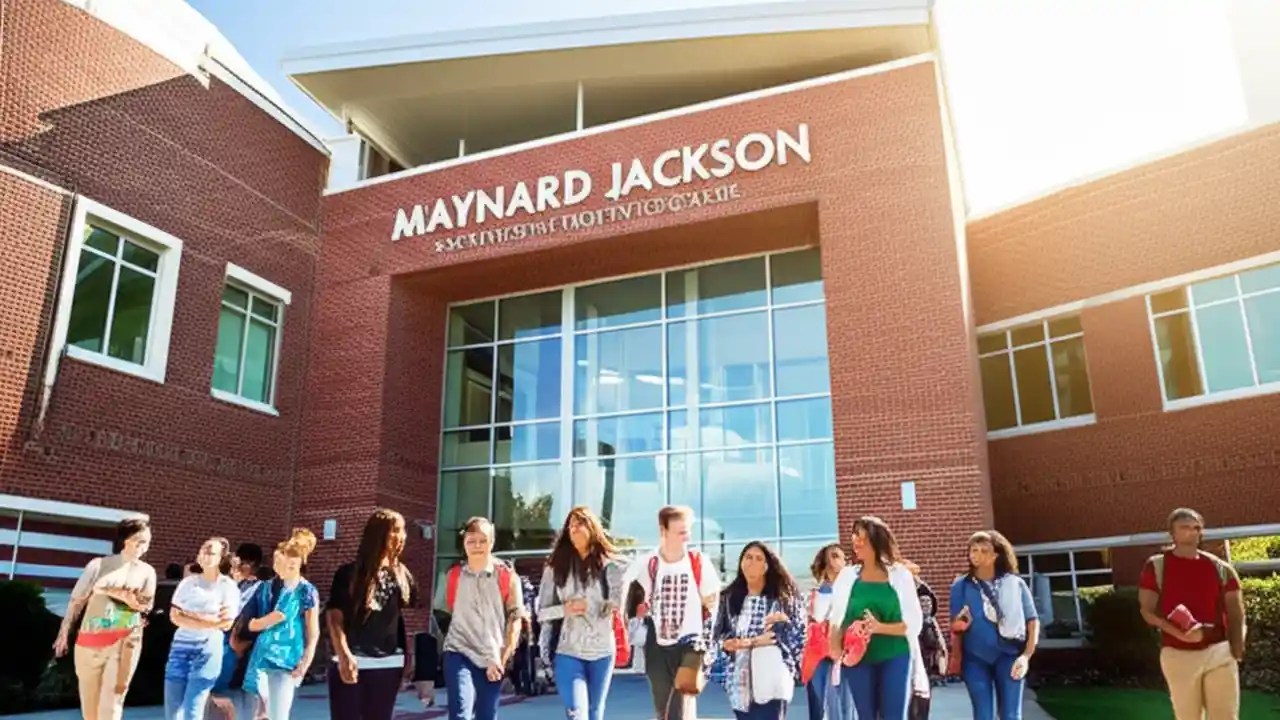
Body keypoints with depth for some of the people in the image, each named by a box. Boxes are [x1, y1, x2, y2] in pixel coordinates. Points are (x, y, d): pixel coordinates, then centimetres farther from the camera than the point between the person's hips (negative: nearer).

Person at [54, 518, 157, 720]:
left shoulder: (147, 571, 7)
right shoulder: (99, 564, 3)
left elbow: (146, 604, -3)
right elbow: (77, 600, 7)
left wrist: (115, 592, -10)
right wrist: (64, 633, 8)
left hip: (125, 640, -1)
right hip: (90, 639, 1)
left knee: (111, 702, -8)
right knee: (90, 700, 11)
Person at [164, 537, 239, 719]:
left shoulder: (228, 586, 0)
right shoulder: (188, 582, 10)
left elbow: (225, 623, -7)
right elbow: (175, 616, 2)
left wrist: (190, 615, -6)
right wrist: (209, 621, -10)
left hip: (208, 649, -4)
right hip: (181, 645, 4)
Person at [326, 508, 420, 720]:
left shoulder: (402, 574, 8)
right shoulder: (349, 573, -4)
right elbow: (334, 616, -9)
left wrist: (409, 654, 8)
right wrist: (344, 655, -20)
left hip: (389, 664, 4)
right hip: (352, 661, -4)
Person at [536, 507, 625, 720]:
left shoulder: (610, 565, 0)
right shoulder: (556, 566, 4)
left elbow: (619, 604, -5)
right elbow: (541, 611, 4)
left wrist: (589, 605, -13)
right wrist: (564, 609, -13)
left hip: (602, 650, 1)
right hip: (568, 651, -1)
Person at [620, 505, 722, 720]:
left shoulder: (700, 563, -7)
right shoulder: (646, 565, -4)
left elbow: (712, 607, 0)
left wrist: (706, 644, -5)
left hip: (690, 645, -2)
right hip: (658, 647, 2)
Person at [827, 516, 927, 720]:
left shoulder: (900, 574, 1)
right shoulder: (847, 576, 6)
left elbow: (914, 623, -2)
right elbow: (836, 619, 5)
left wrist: (880, 627, -18)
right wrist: (836, 646, -15)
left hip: (894, 657, -1)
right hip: (857, 659, 1)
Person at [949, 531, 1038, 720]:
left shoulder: (1015, 584, 1)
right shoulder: (961, 586, 2)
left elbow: (1033, 621, 2)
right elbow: (955, 625, 5)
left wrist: (1027, 655, -7)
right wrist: (960, 624, -18)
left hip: (1009, 656, 0)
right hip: (976, 658, 1)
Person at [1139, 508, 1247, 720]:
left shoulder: (1220, 568, 7)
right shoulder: (1156, 566, -1)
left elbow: (1235, 613, 8)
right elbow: (1148, 611, -4)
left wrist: (1236, 649, -6)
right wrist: (1180, 633, -19)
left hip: (1218, 652, 2)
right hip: (1177, 655, -2)